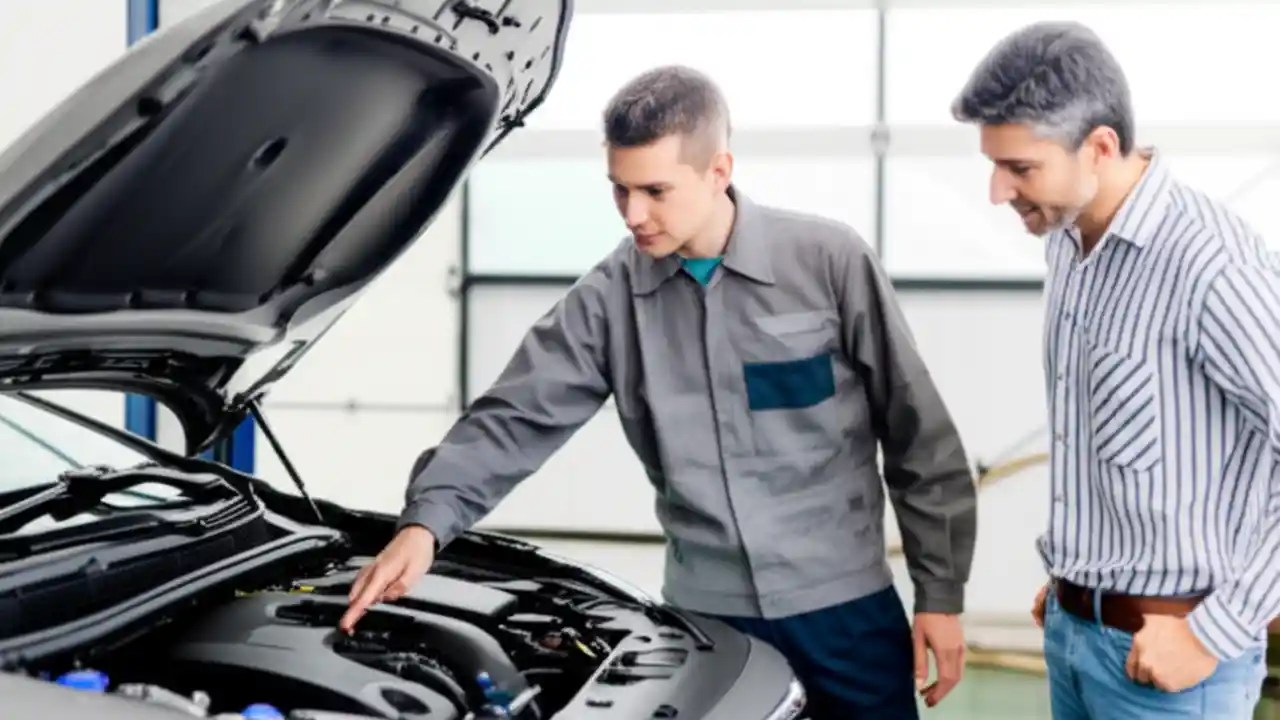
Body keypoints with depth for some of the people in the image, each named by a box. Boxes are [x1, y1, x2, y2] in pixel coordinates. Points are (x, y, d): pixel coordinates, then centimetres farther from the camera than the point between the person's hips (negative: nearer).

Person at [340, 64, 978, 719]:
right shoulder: (609, 296, -1)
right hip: (706, 612, 2)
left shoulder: (829, 261, -8)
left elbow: (918, 436, -3)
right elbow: (511, 420, -4)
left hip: (844, 603, -1)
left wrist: (941, 594, -3)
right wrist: (424, 522, -21)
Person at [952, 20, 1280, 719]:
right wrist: (1067, 577, 16)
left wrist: (1217, 632, -19)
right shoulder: (1068, 240, 3)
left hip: (1161, 644, -7)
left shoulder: (1211, 263, -23)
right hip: (1071, 626, 7)